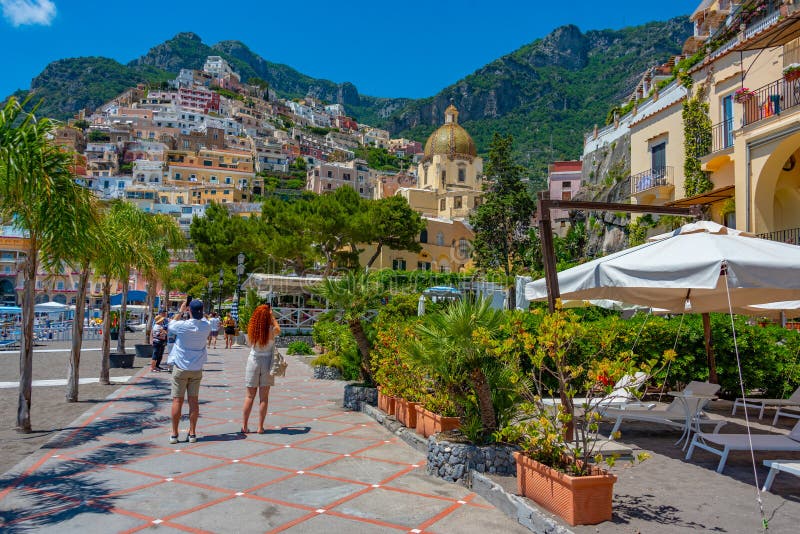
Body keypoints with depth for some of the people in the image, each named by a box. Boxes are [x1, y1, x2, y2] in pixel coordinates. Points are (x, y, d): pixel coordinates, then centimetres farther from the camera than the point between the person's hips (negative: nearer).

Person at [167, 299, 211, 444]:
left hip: (180, 368, -2)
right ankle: (192, 433, 10)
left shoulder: (183, 325, -16)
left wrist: (180, 311, 15)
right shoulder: (206, 327, -7)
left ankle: (174, 434, 8)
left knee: (177, 400, 3)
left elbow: (171, 325, 7)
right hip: (197, 369, 3)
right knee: (194, 401, 7)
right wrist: (198, 311, 12)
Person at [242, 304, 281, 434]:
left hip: (253, 361, 2)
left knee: (249, 396, 9)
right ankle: (260, 427, 9)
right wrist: (272, 316, 13)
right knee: (264, 397, 6)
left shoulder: (251, 330, -7)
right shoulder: (271, 331, -13)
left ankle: (244, 426, 12)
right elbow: (278, 329, 10)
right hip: (267, 363, -2)